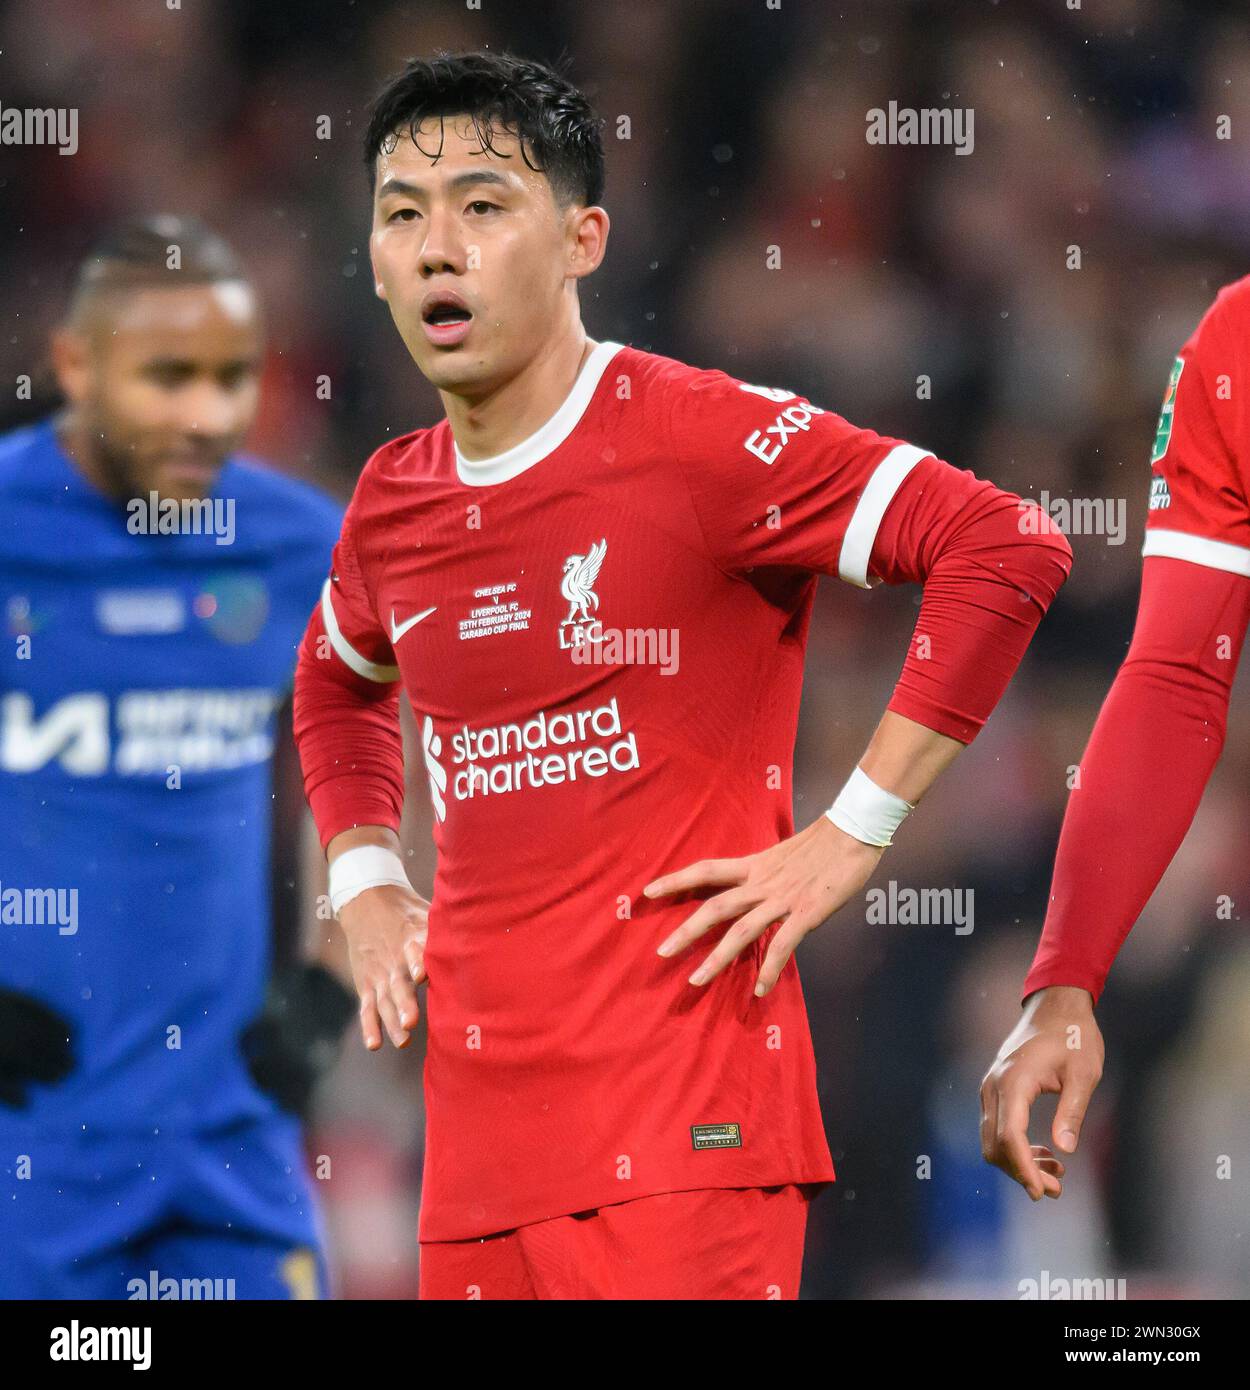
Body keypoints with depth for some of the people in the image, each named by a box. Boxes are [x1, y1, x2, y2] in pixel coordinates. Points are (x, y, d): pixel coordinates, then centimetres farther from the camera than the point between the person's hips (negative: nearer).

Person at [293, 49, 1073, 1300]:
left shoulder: (703, 439, -9)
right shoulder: (393, 502, 13)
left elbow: (1008, 549, -15)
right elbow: (337, 682, 36)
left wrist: (850, 835, -14)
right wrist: (363, 888, 19)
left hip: (685, 1122, -6)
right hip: (476, 1131, 7)